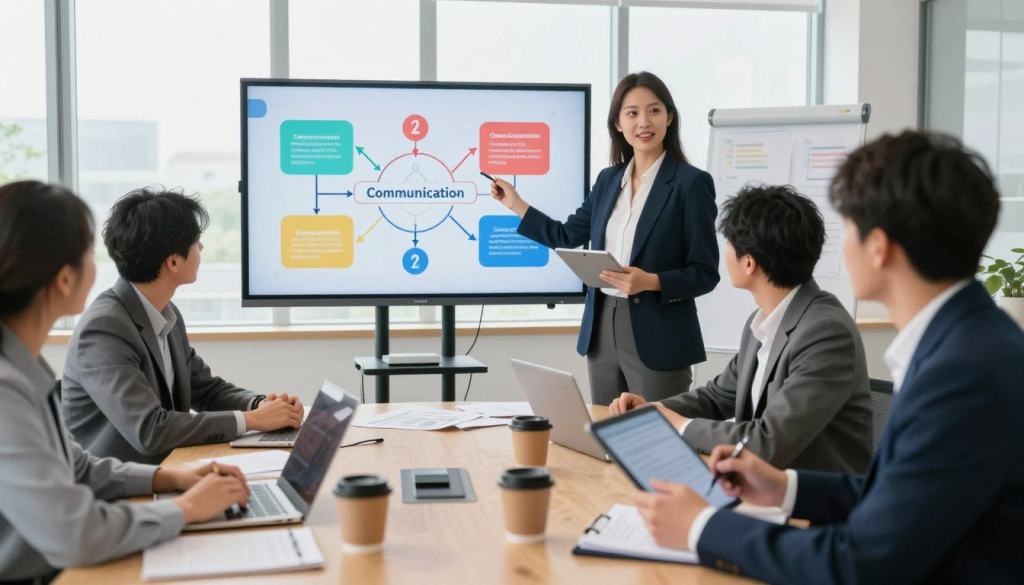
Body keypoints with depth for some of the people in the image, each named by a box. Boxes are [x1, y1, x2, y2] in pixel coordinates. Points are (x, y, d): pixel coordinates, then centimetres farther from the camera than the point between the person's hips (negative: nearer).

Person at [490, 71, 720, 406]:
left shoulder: (691, 183, -9)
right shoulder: (609, 179, 10)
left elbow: (704, 274, -10)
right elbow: (567, 237, 18)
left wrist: (651, 282, -25)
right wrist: (516, 204, 16)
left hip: (658, 337, -6)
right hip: (602, 329, 6)